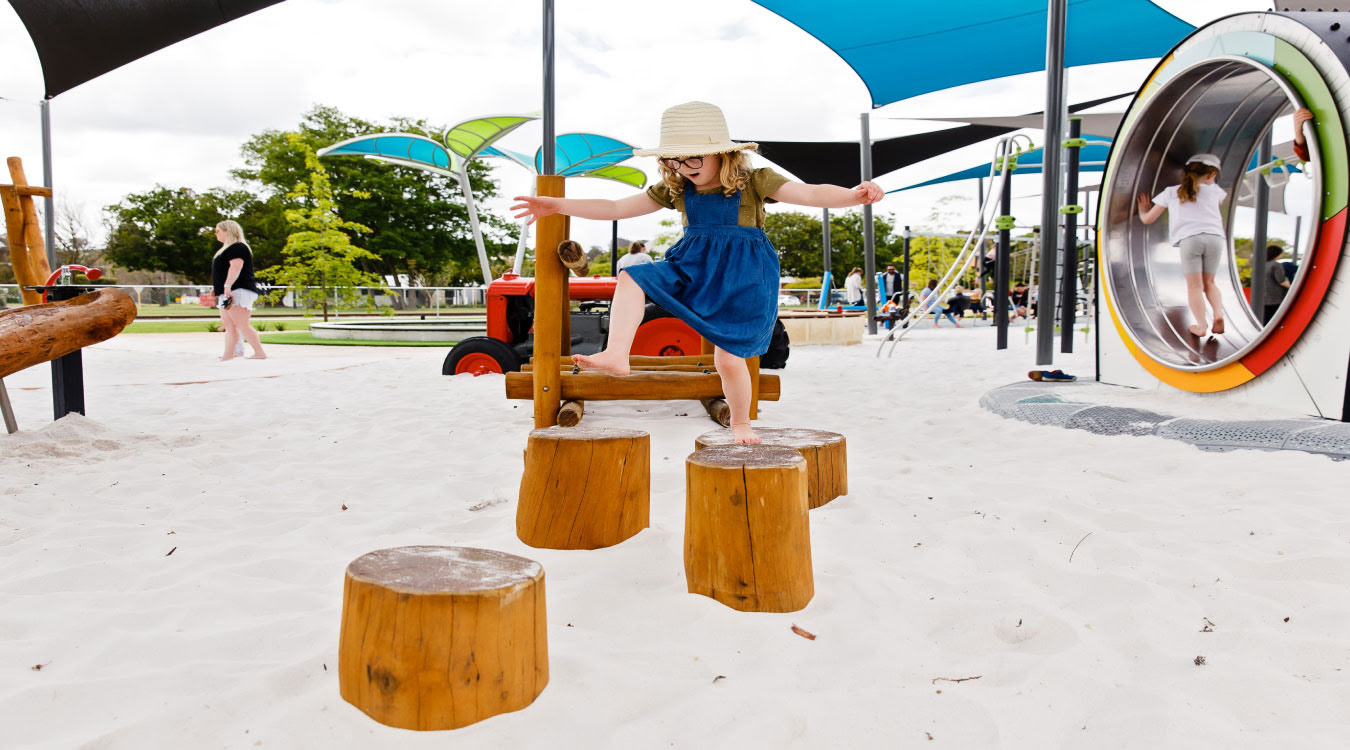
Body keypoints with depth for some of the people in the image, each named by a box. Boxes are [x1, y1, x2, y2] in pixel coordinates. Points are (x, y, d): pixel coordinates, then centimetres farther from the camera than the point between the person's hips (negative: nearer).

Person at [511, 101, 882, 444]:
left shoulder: (753, 181, -10)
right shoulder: (675, 189, 2)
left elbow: (811, 194, -19)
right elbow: (618, 208, 4)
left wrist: (855, 195, -39)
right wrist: (557, 205, -1)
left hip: (744, 277, -5)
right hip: (694, 268, 5)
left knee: (729, 358, -6)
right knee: (632, 278, -14)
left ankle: (741, 423, 22)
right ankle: (616, 355, -28)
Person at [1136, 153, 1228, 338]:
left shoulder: (1170, 192, 19)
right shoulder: (1214, 190, 25)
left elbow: (1148, 219, 23)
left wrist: (1142, 210, 45)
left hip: (1189, 239, -2)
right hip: (1215, 237, 2)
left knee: (1194, 285, 0)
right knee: (1209, 282, 15)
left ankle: (1200, 326, -10)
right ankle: (1218, 314, -7)